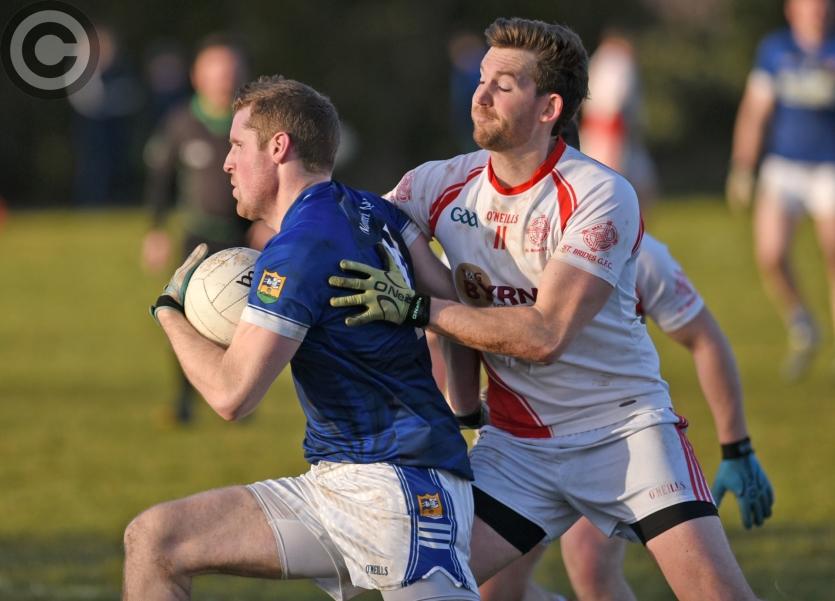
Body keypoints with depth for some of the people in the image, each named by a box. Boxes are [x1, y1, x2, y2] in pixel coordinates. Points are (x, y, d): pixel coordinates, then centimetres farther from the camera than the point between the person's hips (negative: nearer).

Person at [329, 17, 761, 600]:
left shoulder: (602, 196, -17)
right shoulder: (444, 185, -2)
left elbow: (545, 334, -24)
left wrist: (418, 308, -28)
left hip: (626, 426, -4)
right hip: (518, 440, 4)